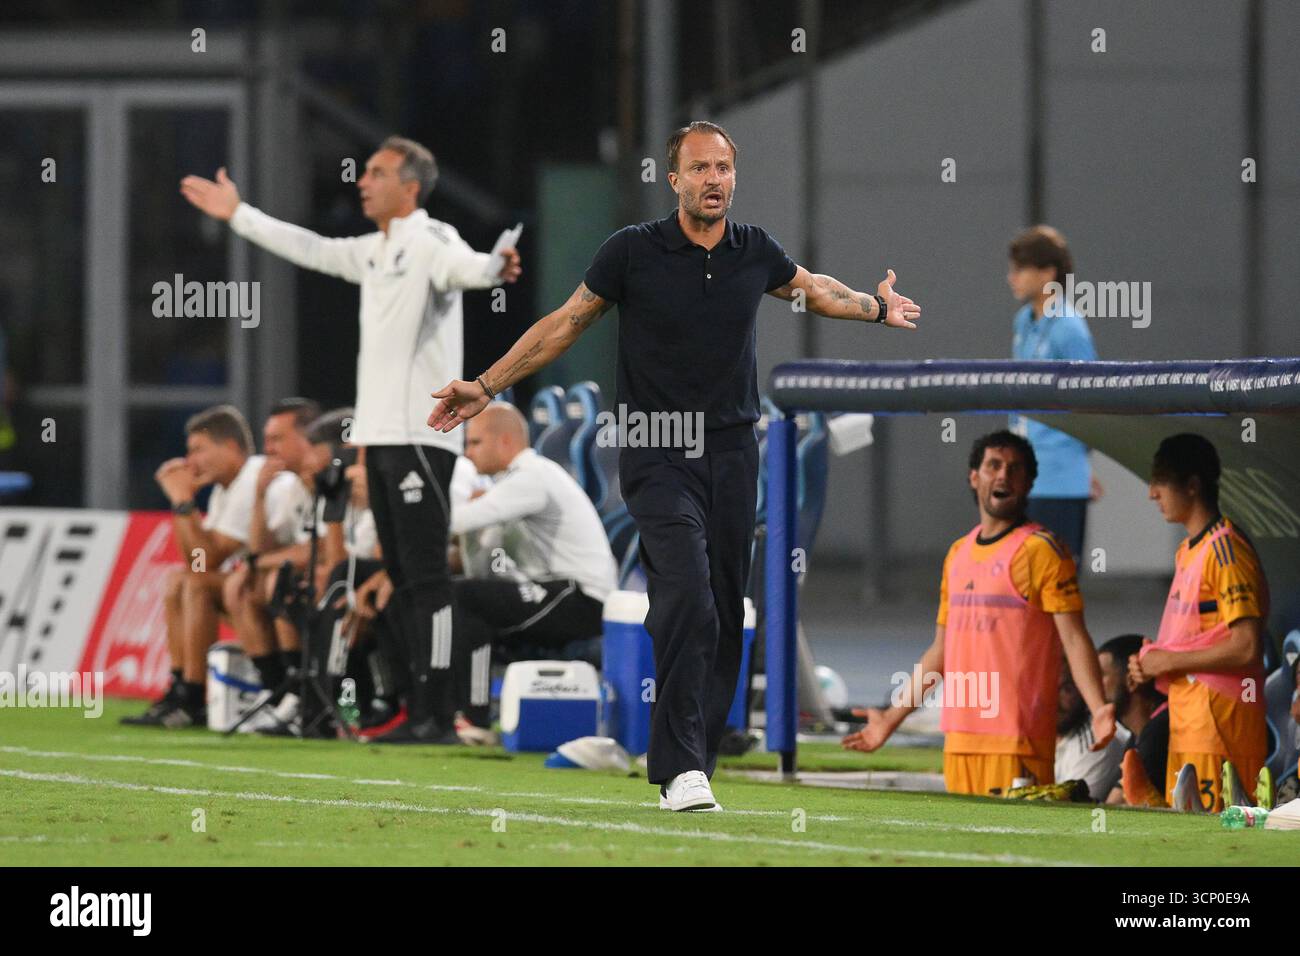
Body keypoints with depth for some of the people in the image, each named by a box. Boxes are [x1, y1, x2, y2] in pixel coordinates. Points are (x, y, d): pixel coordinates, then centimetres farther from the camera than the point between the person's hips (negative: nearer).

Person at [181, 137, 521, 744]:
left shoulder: (430, 242, -10)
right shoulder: (373, 251, 18)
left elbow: (462, 266, -31)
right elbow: (309, 249, 31)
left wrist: (493, 268, -54)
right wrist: (237, 214, 39)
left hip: (420, 436, -10)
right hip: (379, 436, 10)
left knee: (426, 576, -11)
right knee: (403, 579, 10)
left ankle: (439, 714, -14)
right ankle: (419, 711, 13)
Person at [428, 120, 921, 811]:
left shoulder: (755, 252, 4)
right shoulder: (633, 251, -6)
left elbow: (810, 288, 28)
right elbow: (565, 323, 4)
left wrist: (875, 308, 34)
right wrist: (486, 386, 2)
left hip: (732, 452, 4)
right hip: (658, 457, -4)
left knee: (725, 617, 3)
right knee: (686, 596, -22)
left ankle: (694, 763, 12)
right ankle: (680, 769, -22)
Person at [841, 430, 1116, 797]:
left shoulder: (1041, 549, -3)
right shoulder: (957, 554, 18)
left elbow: (1074, 639, -9)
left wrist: (1098, 709, -24)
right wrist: (891, 719, 27)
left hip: (1018, 737, -6)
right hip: (960, 736, 6)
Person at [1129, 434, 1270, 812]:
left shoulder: (1225, 549, -13)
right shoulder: (1188, 550, 18)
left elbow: (1245, 647, -20)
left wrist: (1170, 661, -12)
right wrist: (1152, 664, 9)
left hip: (1218, 720, -10)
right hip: (1187, 723, 10)